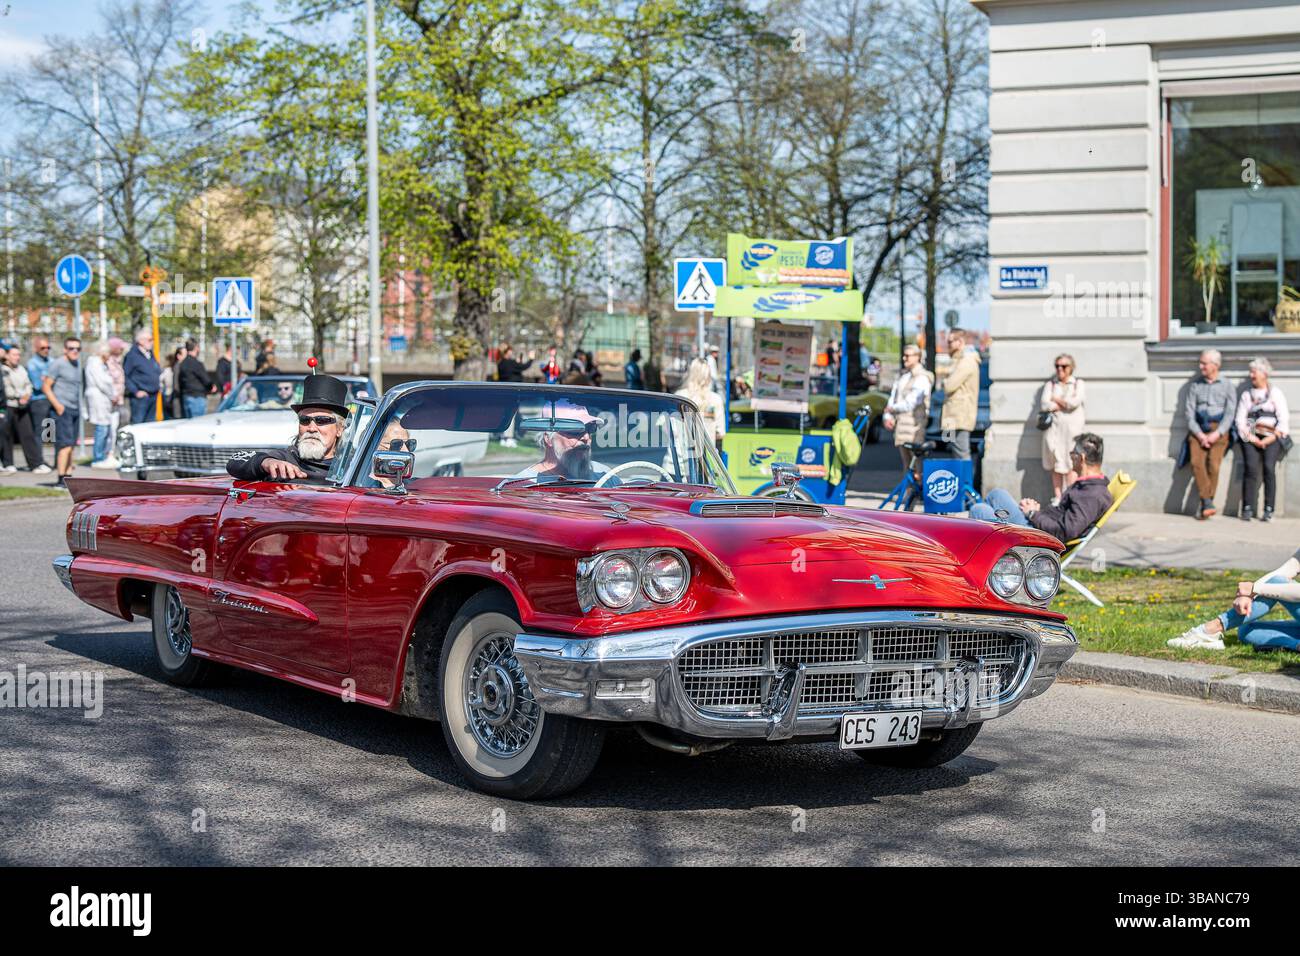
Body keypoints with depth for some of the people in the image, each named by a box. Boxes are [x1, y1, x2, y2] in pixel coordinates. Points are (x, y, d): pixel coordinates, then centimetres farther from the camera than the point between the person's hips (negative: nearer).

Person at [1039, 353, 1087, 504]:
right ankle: (1057, 498, 2)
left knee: (1071, 464, -8)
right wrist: (1065, 404, -4)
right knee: (1056, 464, -1)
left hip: (1073, 428, -2)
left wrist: (1056, 399, 1)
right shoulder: (1050, 383, 13)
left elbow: (1075, 402, -8)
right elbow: (1044, 404, -3)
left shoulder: (1078, 383, 10)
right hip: (1054, 427, 2)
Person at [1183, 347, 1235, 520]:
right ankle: (1207, 502, -26)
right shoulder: (1195, 385, 15)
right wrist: (1199, 434, -5)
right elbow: (1188, 411, 8)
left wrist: (1217, 433, -10)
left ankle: (1204, 505, -17)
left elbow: (1230, 413, 3)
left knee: (1213, 463, -23)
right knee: (1196, 461, -23)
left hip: (1218, 430, -2)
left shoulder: (1227, 385, 10)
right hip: (1198, 430, 2)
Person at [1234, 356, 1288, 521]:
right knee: (1251, 467, -20)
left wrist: (1270, 439, -11)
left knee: (1269, 467, -22)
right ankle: (1247, 509, -22)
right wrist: (1252, 438, -7)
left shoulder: (1276, 393, 10)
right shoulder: (1246, 395, 18)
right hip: (1250, 437, 2)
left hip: (1271, 438, -2)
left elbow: (1283, 420, 2)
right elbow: (1240, 420, 9)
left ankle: (1268, 510, -20)